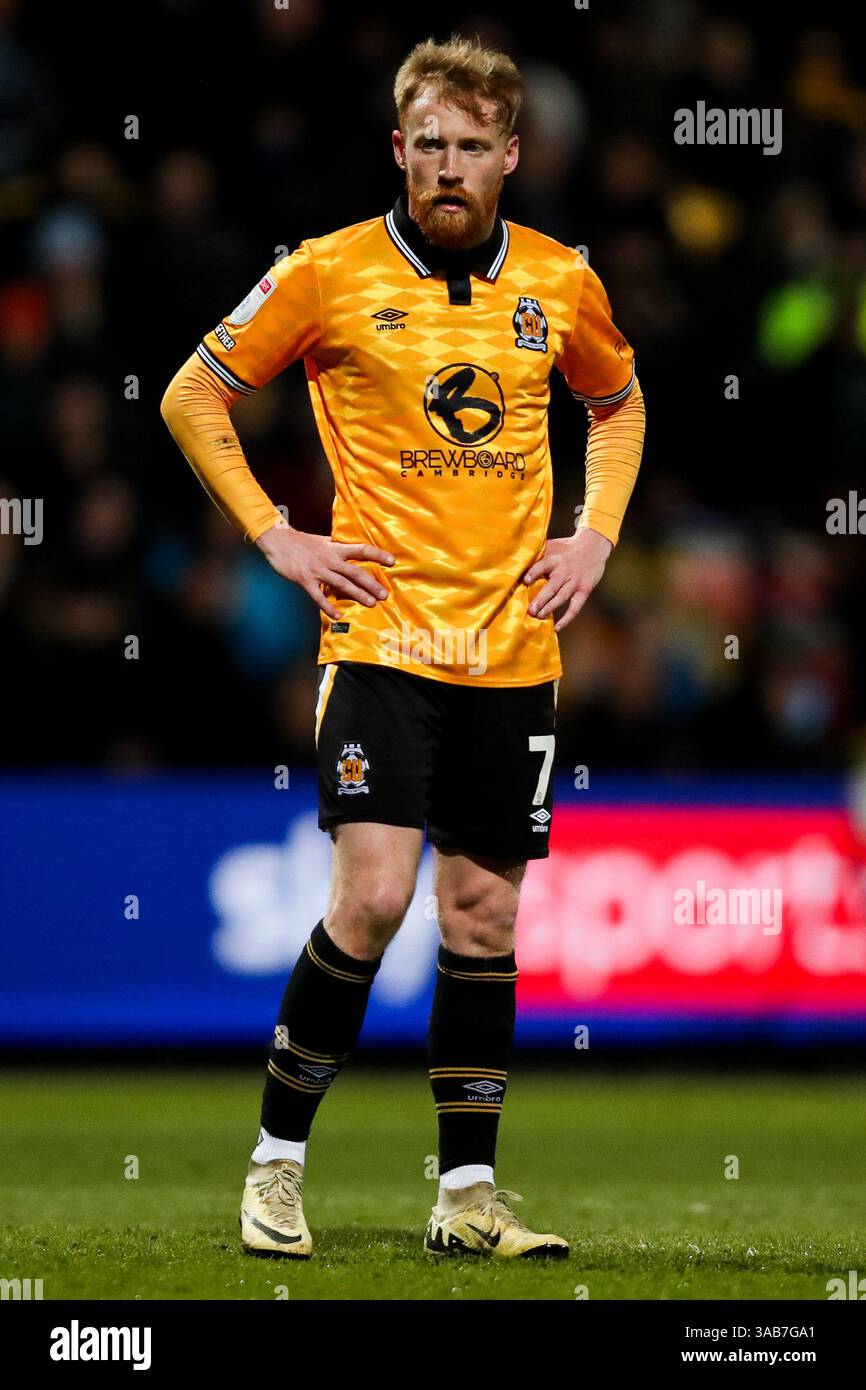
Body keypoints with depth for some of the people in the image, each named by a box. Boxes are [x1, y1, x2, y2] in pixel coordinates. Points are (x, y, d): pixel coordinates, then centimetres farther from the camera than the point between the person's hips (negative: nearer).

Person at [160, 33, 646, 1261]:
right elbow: (192, 400, 5)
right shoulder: (330, 274, -5)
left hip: (514, 644, 4)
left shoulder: (561, 283, 5)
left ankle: (467, 1194, 13)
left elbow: (617, 405, 25)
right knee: (374, 895, -15)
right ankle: (277, 1159, 0)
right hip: (382, 633, -4)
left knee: (485, 914, 5)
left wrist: (596, 536, 10)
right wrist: (276, 538, -2)